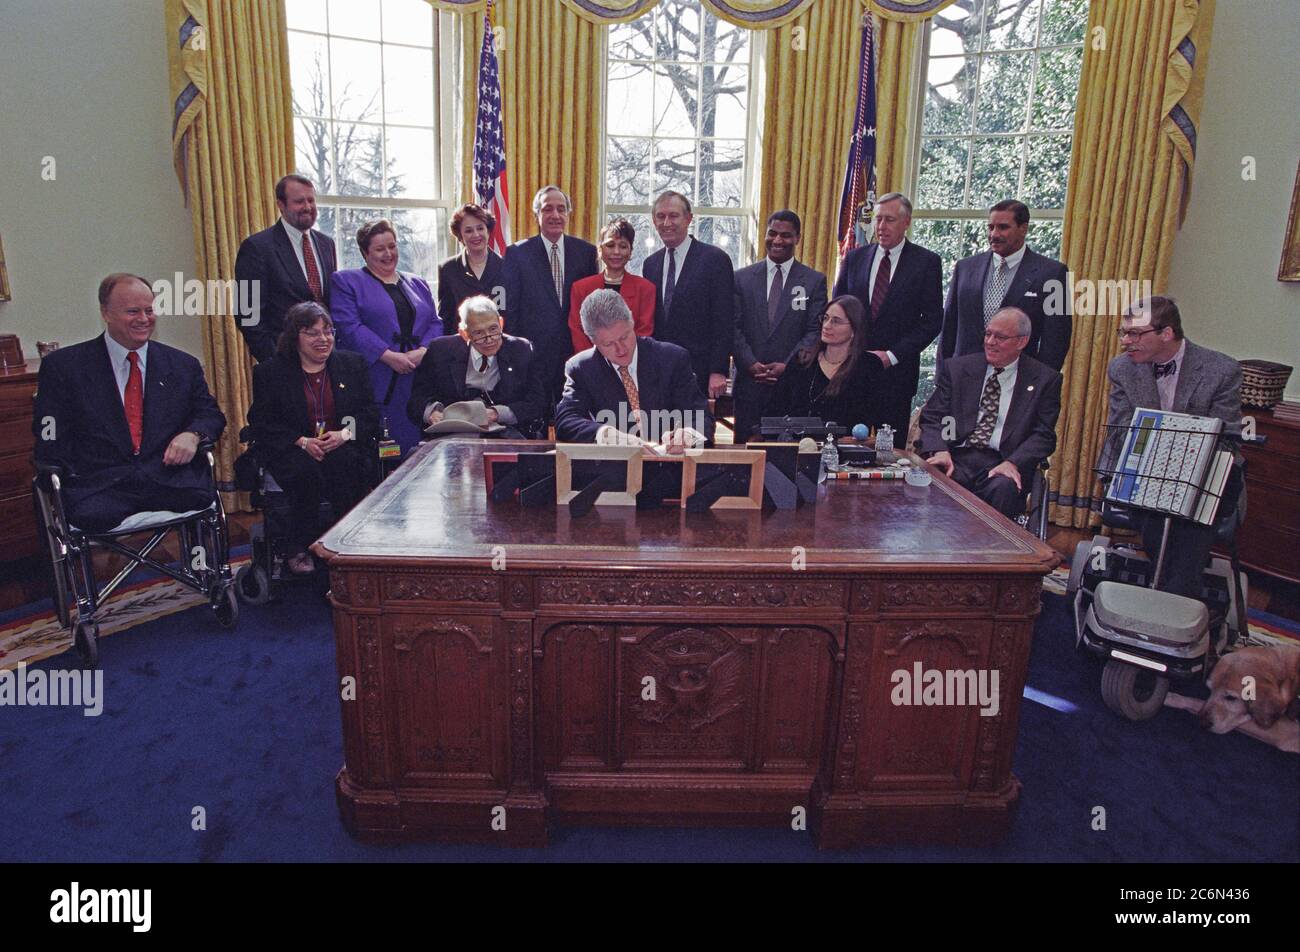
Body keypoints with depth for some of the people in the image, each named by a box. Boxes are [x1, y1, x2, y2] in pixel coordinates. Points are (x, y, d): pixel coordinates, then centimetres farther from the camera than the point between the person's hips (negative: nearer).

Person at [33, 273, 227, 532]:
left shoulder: (183, 366, 17)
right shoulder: (62, 366, 10)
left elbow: (211, 414, 19)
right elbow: (50, 443, 8)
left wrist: (192, 434, -6)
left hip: (168, 480, 2)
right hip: (99, 486, -2)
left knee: (198, 496, -31)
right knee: (94, 514, -35)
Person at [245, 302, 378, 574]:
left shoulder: (354, 364, 13)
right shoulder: (269, 372, 8)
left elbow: (371, 413, 7)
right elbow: (261, 423, 2)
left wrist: (344, 434, -13)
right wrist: (302, 441, -15)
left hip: (344, 447, 1)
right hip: (292, 451, -1)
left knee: (344, 464, -34)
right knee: (307, 471, -34)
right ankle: (301, 549, -20)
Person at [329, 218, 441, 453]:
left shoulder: (418, 284, 22)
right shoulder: (346, 281, 7)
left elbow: (435, 324, 13)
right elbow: (349, 326, -7)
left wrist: (423, 351, -8)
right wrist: (388, 356, -16)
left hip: (417, 384, 4)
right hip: (374, 386, -4)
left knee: (413, 447, 0)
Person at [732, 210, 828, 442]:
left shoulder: (815, 281, 6)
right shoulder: (743, 278, 10)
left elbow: (816, 331, -1)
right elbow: (735, 327, 4)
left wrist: (787, 366, -12)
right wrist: (751, 364, -9)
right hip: (749, 382, 2)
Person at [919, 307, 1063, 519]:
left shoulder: (1044, 379, 10)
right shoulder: (957, 368, 13)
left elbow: (1043, 435, 3)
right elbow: (931, 417, 7)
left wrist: (1013, 463, -16)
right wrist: (939, 451, -14)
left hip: (1001, 464, -1)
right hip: (956, 458, 1)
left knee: (1002, 488, -35)